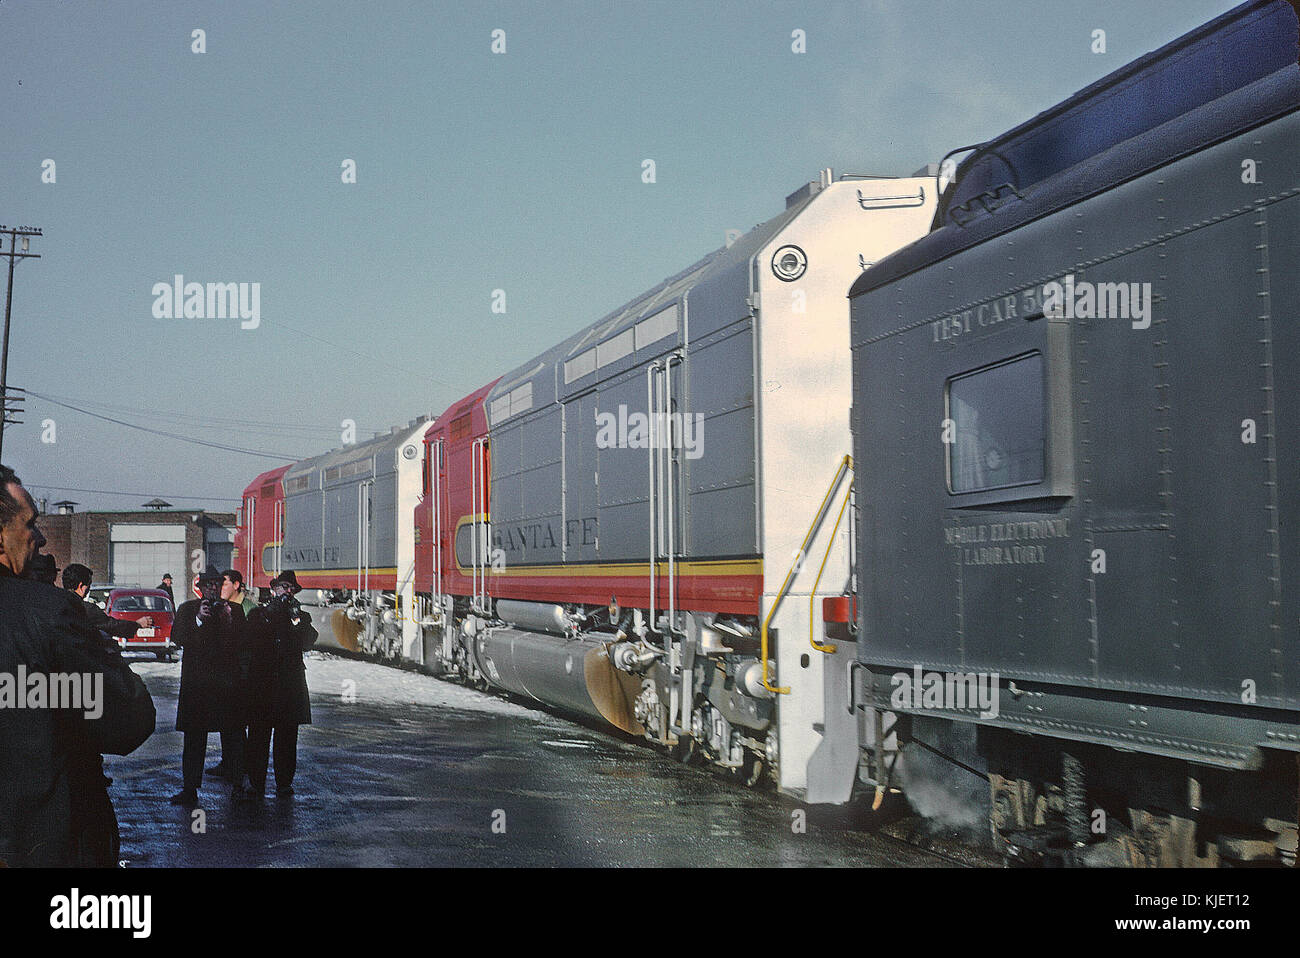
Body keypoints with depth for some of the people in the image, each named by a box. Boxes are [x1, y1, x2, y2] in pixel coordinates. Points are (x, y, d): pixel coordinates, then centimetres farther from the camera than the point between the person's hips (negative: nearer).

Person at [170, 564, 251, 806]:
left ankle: (237, 784, 11)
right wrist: (199, 620, -16)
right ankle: (190, 788, 3)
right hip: (196, 681, 0)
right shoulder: (187, 609, 9)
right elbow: (178, 638, -4)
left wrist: (228, 622, -13)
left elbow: (243, 644, 1)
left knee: (233, 735, 3)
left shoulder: (234, 610, 9)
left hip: (229, 682, 1)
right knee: (194, 737, 0)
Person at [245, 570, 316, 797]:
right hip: (262, 682, -1)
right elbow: (252, 640, -6)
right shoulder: (259, 614, 12)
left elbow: (307, 642, -2)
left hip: (290, 683, 1)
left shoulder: (301, 616, 15)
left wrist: (296, 619, -12)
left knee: (287, 736, 2)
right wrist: (271, 614, -10)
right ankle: (256, 783, 4)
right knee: (258, 735, -2)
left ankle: (284, 782, 8)